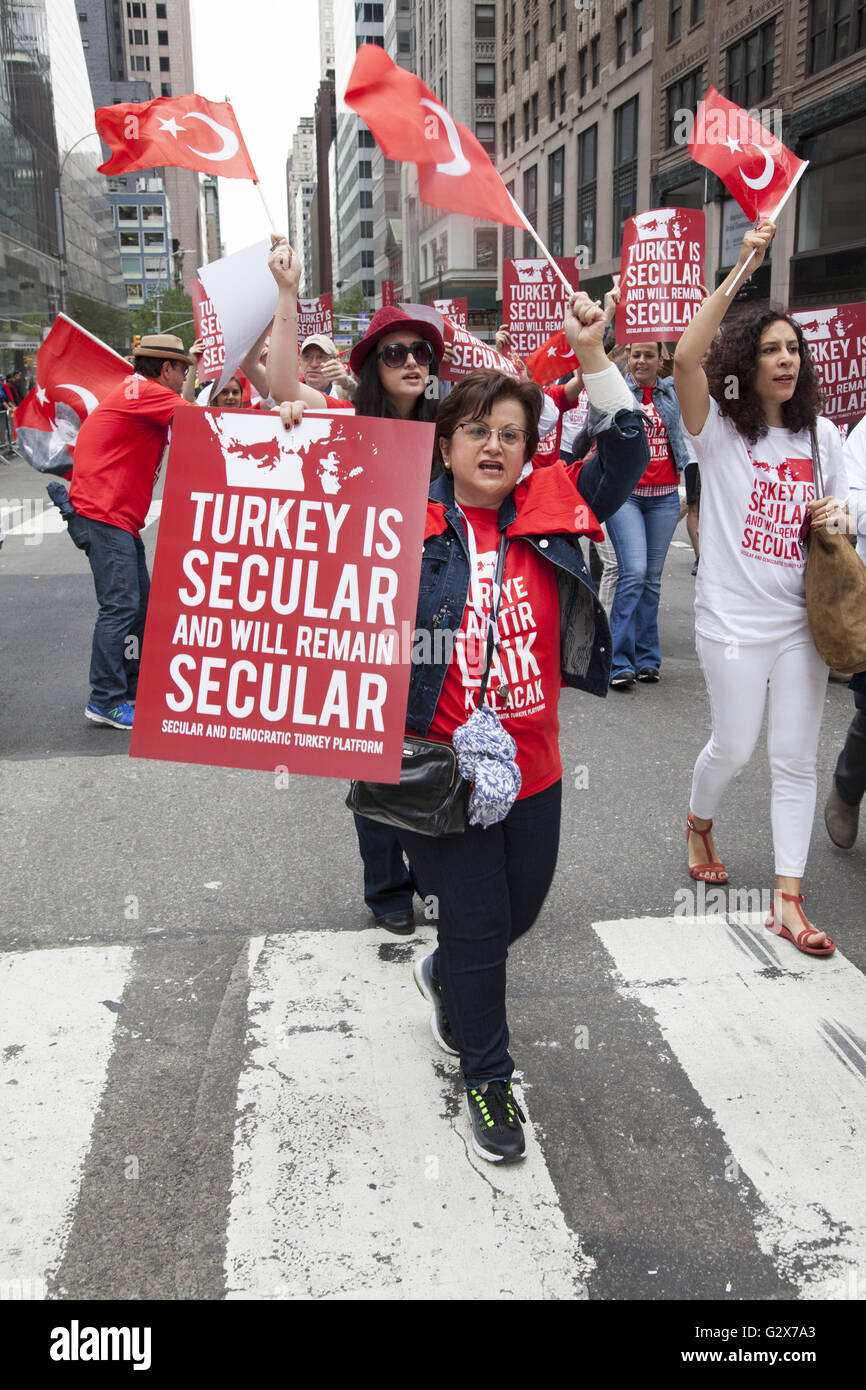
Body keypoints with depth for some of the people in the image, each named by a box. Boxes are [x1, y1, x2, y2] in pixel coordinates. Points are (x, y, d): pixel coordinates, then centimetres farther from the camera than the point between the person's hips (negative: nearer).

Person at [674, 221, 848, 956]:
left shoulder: (823, 436, 8)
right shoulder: (718, 427, -6)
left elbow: (838, 509, 19)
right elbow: (686, 356, -23)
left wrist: (835, 516, -6)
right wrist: (741, 270, -24)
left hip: (802, 620, 4)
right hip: (734, 620, -4)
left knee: (797, 758, 5)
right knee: (735, 747, 7)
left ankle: (788, 897, 14)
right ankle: (699, 824, 40)